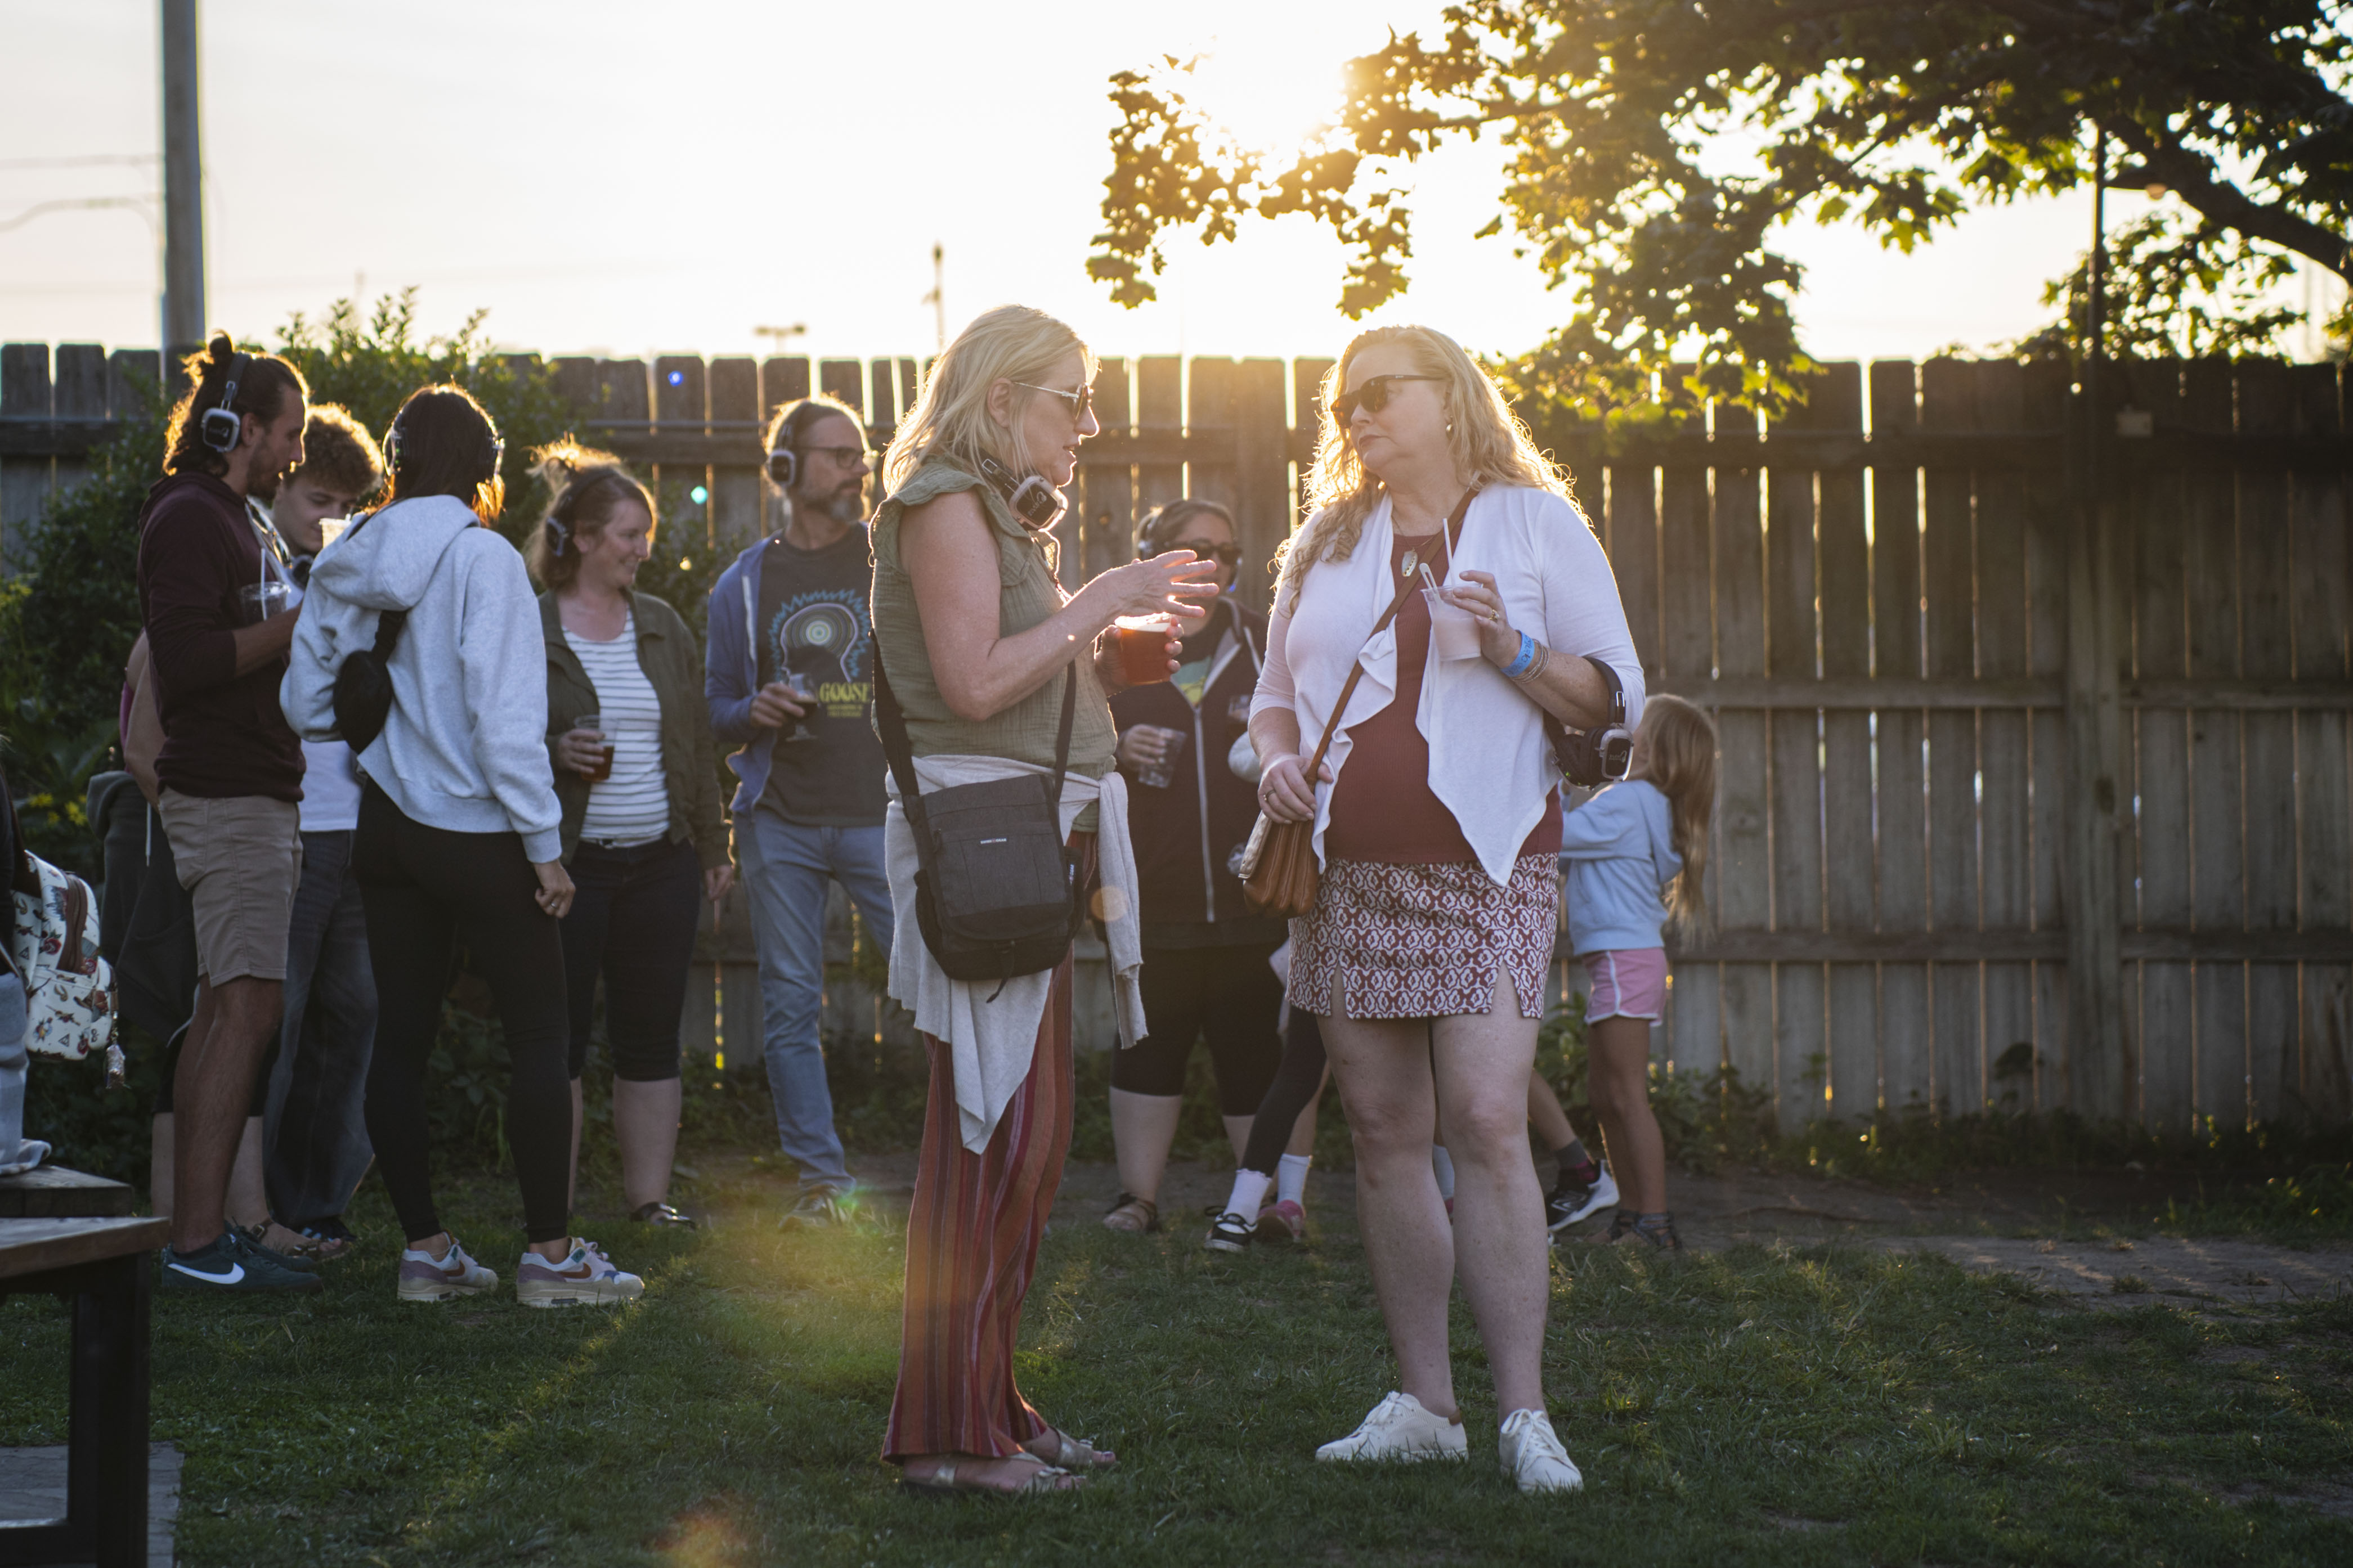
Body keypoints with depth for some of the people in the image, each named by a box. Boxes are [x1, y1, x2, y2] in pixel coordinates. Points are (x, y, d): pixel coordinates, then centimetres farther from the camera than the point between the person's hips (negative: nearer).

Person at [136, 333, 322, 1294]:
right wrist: (298, 622, -15)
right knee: (246, 1007, -14)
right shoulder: (187, 520, -10)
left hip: (258, 794, 11)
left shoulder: (231, 520, 22)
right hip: (226, 796, -11)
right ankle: (199, 1243, -15)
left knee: (224, 1013, 9)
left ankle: (198, 1231, 11)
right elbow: (186, 660, -21)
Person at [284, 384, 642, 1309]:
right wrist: (544, 842, -14)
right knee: (540, 1036, 0)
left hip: (386, 829, 7)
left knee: (401, 1038, 8)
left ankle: (424, 1249, 12)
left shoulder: (346, 566, 6)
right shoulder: (482, 558, -13)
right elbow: (503, 713, -18)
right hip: (477, 835, -7)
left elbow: (305, 704, 8)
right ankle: (550, 1252, 0)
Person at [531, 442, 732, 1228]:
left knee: (651, 1038, 6)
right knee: (560, 1036, -2)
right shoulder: (526, 630, -3)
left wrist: (713, 846, 15)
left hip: (661, 865, 4)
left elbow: (696, 744, 17)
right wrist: (553, 753, -20)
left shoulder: (663, 626, 13)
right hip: (568, 863, -4)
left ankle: (649, 1197, 13)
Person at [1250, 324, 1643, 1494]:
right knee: (1384, 1131, 3)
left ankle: (1524, 1411, -11)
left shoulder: (1535, 525, 5)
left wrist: (1515, 654, -14)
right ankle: (1423, 1405, 9)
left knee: (1486, 1121, -15)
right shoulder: (1327, 544, 16)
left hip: (1484, 867, -4)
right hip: (1350, 870, 4)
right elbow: (1275, 691, 23)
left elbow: (1616, 694, 3)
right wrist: (1276, 762, 1)